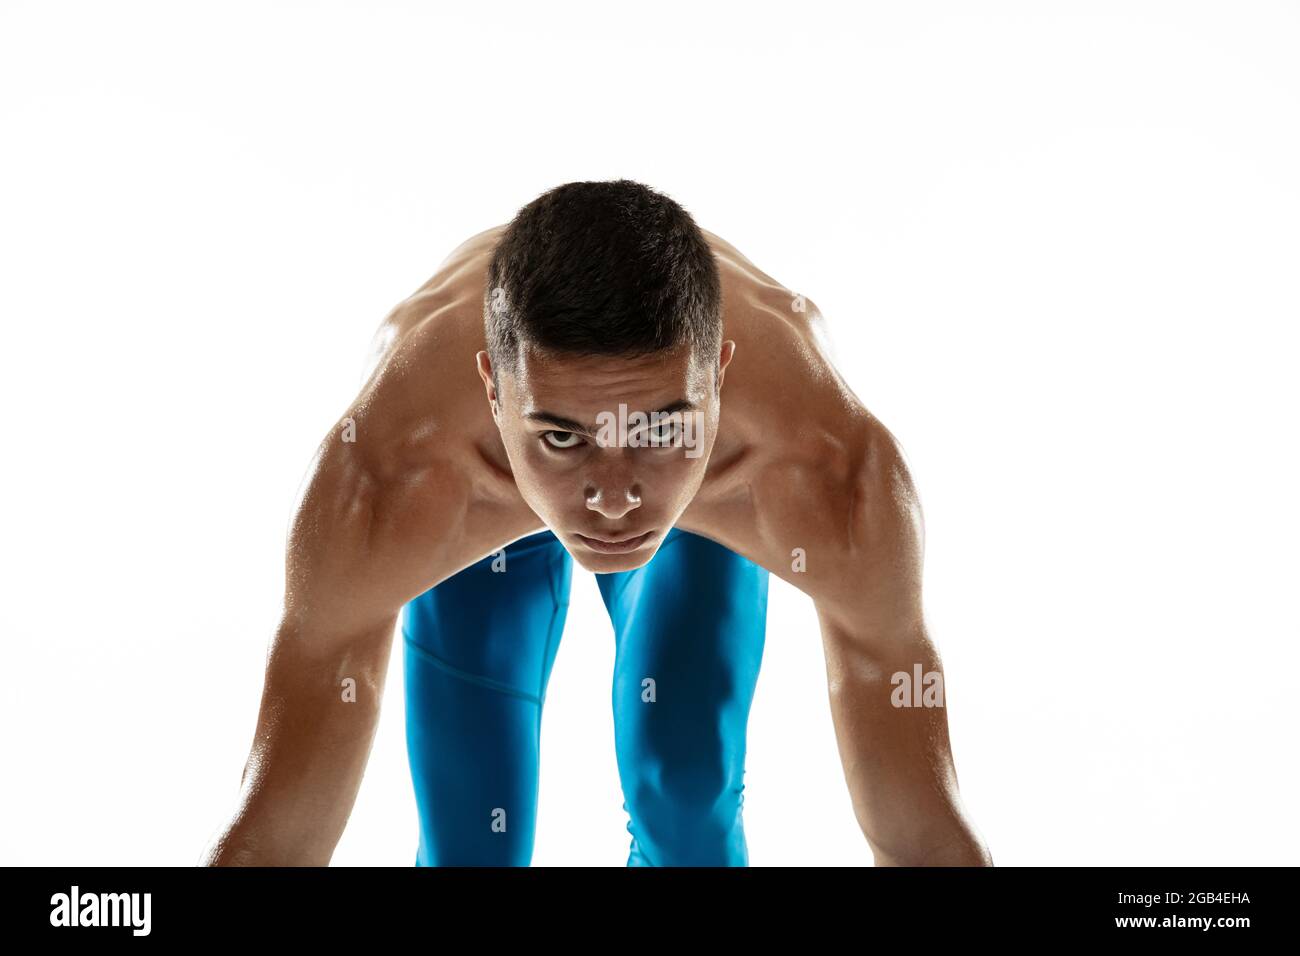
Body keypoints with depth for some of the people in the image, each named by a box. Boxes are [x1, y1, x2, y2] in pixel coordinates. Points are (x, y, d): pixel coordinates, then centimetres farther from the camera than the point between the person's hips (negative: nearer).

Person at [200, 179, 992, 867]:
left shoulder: (830, 473, -45)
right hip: (475, 509, 0)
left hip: (708, 505, 1)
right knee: (471, 840, -9)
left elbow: (924, 831, -36)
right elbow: (274, 835, -37)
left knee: (689, 788, -9)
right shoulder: (391, 478, -46)